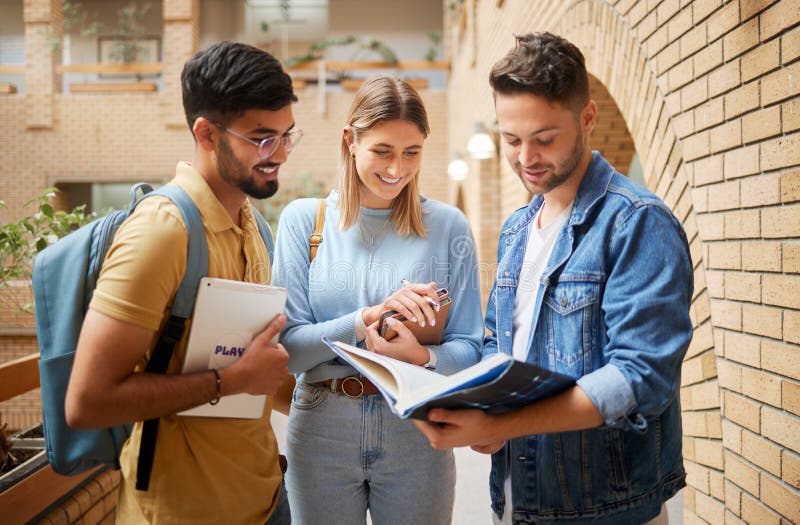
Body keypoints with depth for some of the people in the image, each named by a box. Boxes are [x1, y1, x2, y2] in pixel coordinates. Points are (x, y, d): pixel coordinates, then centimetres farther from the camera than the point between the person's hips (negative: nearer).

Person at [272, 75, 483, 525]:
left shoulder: (448, 226, -2)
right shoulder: (304, 219, -3)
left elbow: (469, 349, -2)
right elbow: (287, 347, -7)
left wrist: (422, 357, -22)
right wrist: (367, 318, -22)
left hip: (415, 432, 0)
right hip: (322, 433, 0)